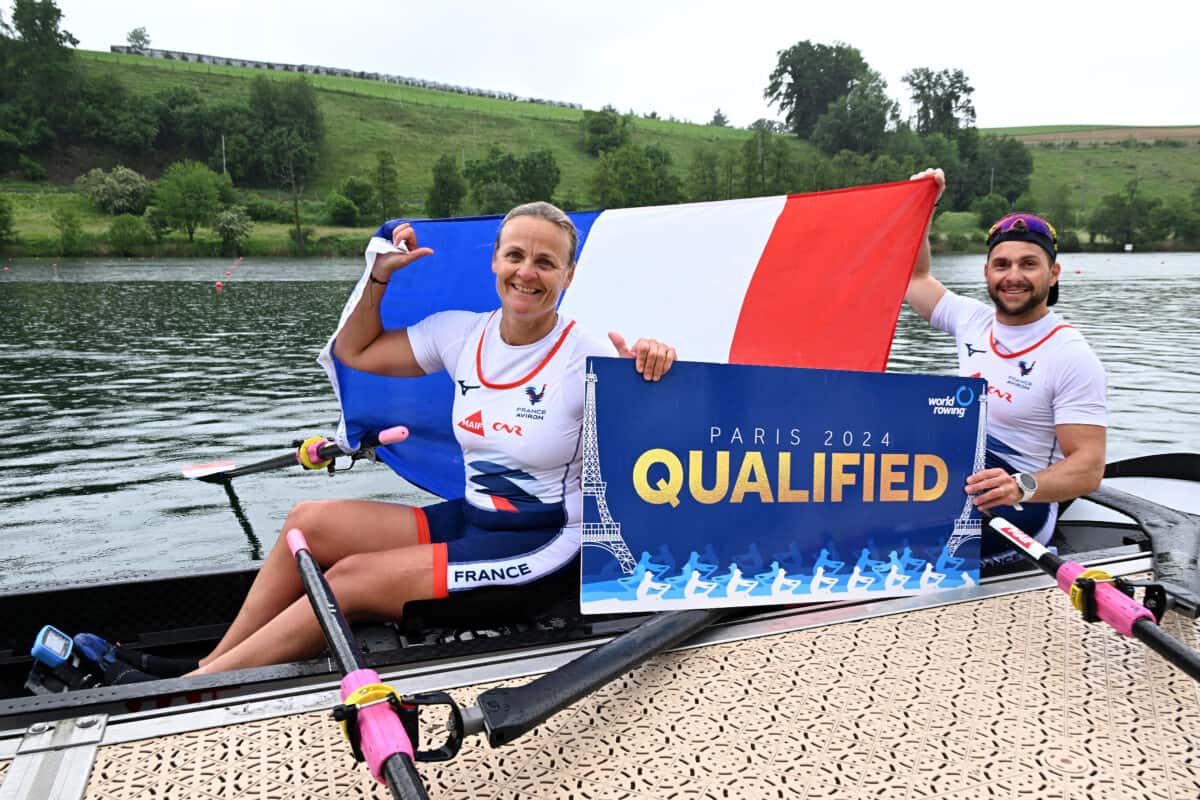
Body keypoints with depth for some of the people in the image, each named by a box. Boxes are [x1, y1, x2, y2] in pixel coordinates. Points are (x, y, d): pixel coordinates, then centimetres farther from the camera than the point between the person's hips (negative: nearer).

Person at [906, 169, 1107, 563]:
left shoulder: (1072, 356, -12)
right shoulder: (973, 320, 6)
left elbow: (1089, 467, -17)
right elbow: (913, 277, 19)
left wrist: (1022, 487, -36)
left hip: (1022, 505, -6)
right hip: (958, 476, 7)